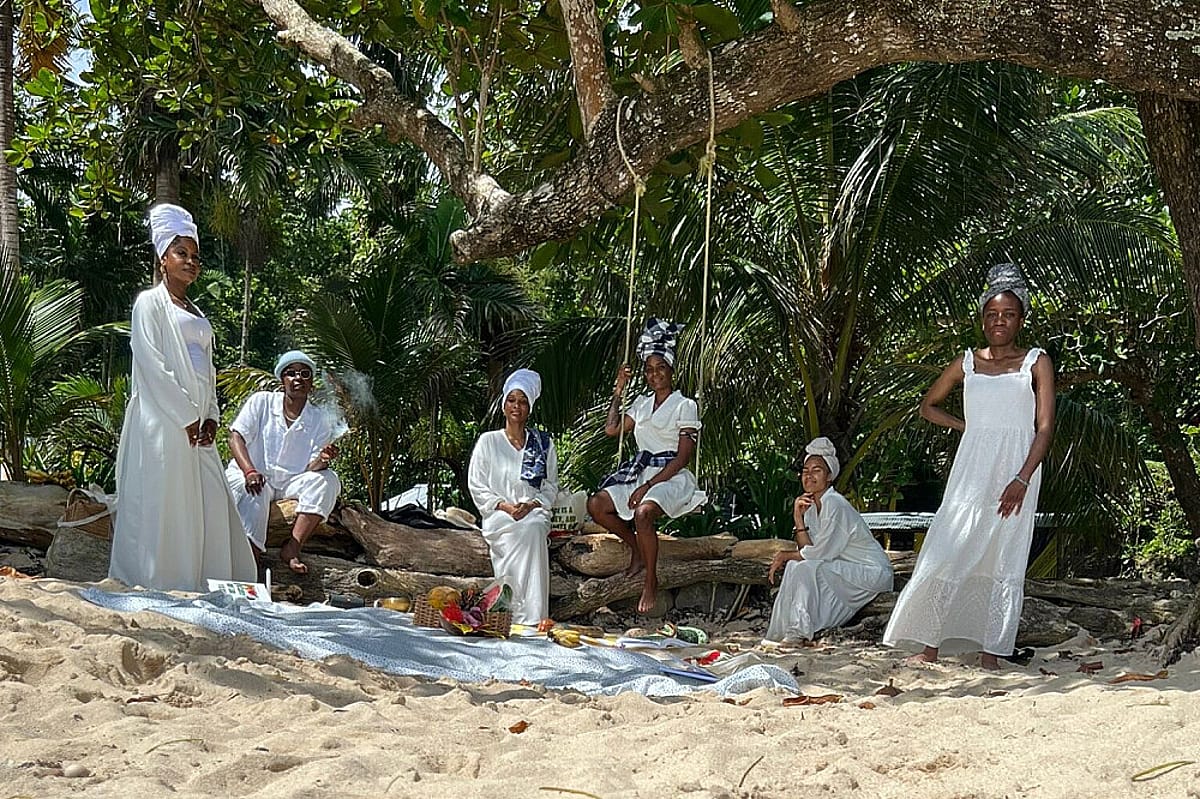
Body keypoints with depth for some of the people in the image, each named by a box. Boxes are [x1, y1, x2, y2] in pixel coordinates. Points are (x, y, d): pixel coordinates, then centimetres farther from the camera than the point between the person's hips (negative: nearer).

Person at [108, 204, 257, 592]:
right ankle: (157, 588, -5)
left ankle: (202, 587, 8)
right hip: (163, 419, -8)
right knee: (163, 504, -8)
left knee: (209, 502, 4)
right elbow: (152, 364, -12)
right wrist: (186, 417, -14)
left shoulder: (195, 313, 21)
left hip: (196, 423, 8)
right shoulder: (150, 302, -3)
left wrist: (210, 416, 6)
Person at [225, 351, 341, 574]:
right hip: (248, 474, -3)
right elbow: (236, 436, -9)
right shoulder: (261, 401, 1)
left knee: (328, 480, -25)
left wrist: (322, 460, -29)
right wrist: (249, 471, -28)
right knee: (253, 496, -37)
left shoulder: (320, 420, 5)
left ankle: (292, 548, -30)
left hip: (290, 481, 3)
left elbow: (310, 470, -3)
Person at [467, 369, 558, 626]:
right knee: (522, 534, -36)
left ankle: (531, 618, -41)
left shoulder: (543, 444, 15)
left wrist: (531, 505, -7)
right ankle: (525, 613, -41)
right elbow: (477, 487, 6)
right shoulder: (488, 441, 10)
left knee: (533, 528, -36)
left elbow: (551, 487, 13)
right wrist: (504, 506, -10)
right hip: (499, 515, -1)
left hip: (534, 511, 1)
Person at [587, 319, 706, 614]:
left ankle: (651, 582, -21)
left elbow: (683, 457, -11)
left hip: (671, 477, -7)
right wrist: (618, 391, 15)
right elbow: (612, 429, 11)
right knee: (596, 504, -11)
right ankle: (638, 550, 9)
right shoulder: (642, 403, 17)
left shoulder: (685, 405, -4)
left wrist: (648, 486, -17)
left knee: (643, 513, -36)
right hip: (641, 473, 7)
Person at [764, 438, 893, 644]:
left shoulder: (834, 504, -19)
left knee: (806, 569, -21)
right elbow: (807, 549, 0)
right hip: (848, 571, 9)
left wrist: (786, 555, -6)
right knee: (796, 566, 1)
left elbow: (821, 553, -19)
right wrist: (798, 518, -10)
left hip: (873, 574, -9)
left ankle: (800, 632, -16)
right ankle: (791, 629, 4)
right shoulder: (812, 507, 9)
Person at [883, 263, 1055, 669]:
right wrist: (965, 426, 8)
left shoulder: (1036, 363, 4)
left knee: (1004, 562, -2)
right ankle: (930, 644, -1)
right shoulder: (968, 362, 11)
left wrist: (1022, 480, -14)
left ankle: (990, 651, 2)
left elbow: (1045, 428, -4)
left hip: (1016, 472, -2)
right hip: (971, 471, 2)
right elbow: (928, 405, 24)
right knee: (946, 556, -5)